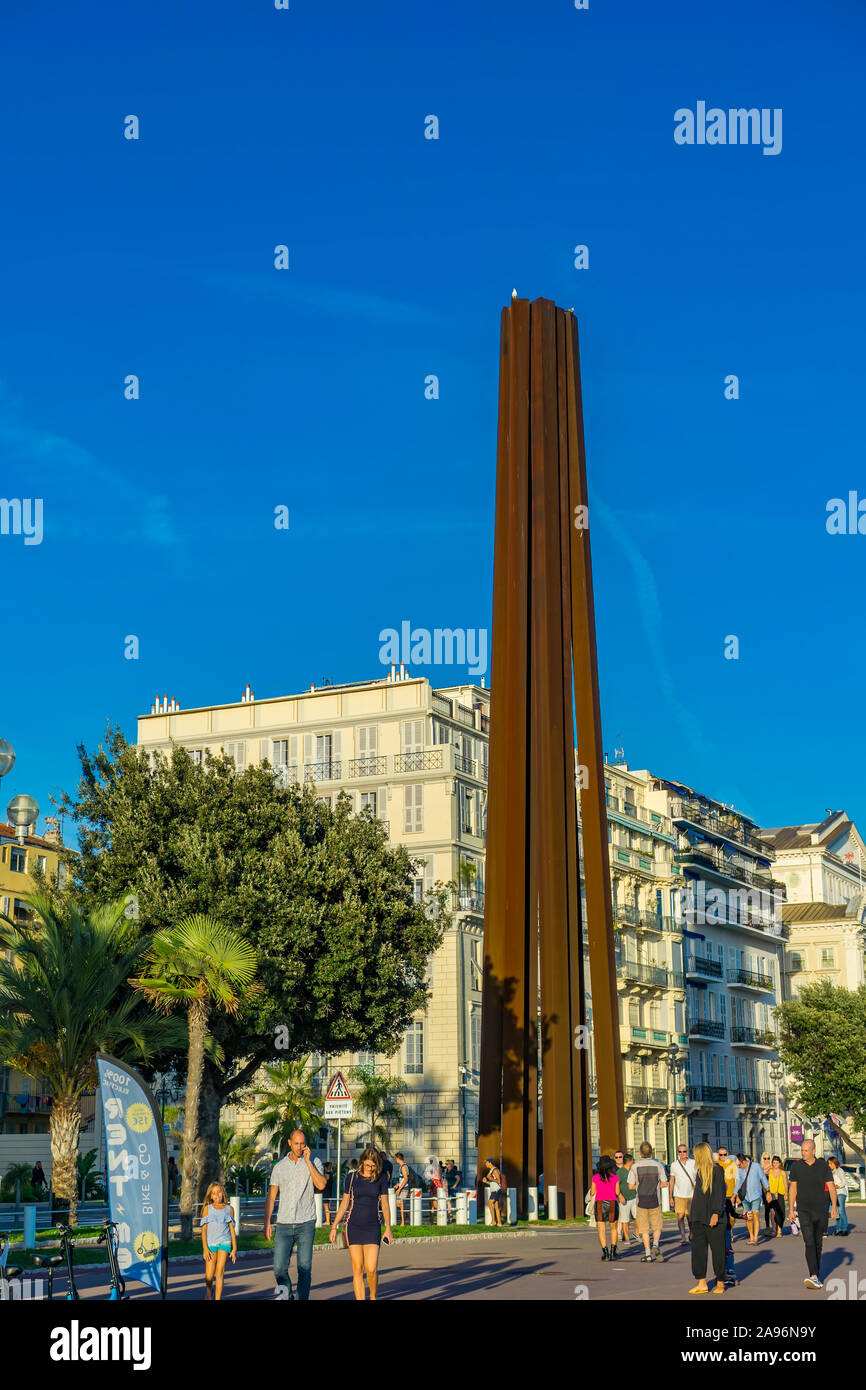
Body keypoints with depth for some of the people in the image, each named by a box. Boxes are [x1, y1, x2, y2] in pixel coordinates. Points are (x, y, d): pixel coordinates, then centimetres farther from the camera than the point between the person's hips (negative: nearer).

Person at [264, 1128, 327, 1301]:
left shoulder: (314, 1162, 4)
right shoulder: (279, 1166, 9)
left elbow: (321, 1185, -13)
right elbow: (271, 1196, 12)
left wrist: (308, 1161, -11)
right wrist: (267, 1222, 5)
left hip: (306, 1223, -1)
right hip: (284, 1224, 1)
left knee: (304, 1267, -3)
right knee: (279, 1267, -5)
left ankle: (302, 1298, 7)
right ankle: (286, 1293, 19)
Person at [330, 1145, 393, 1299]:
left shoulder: (381, 1178, 2)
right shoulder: (353, 1177, 2)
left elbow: (385, 1204, 8)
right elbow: (344, 1203, 8)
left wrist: (388, 1228, 4)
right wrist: (334, 1226, 7)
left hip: (372, 1227, -1)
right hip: (354, 1226, 1)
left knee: (371, 1269, -10)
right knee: (357, 1270, -2)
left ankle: (373, 1296, 16)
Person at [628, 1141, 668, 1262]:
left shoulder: (635, 1167, -5)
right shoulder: (658, 1165, -3)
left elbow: (631, 1186, -5)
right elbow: (664, 1183, -2)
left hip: (641, 1201, 0)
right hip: (655, 1201, 0)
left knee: (644, 1229, 7)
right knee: (657, 1227, 15)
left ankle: (648, 1254, 4)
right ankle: (655, 1245, -8)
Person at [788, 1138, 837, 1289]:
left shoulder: (823, 1165, 0)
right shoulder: (796, 1166, 2)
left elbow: (831, 1186, 0)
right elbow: (792, 1188, 8)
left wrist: (834, 1206, -10)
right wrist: (790, 1209, 6)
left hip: (820, 1209, 1)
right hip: (804, 1210, -1)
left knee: (818, 1243, 10)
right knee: (809, 1243, -14)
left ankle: (817, 1274, 24)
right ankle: (814, 1277, -23)